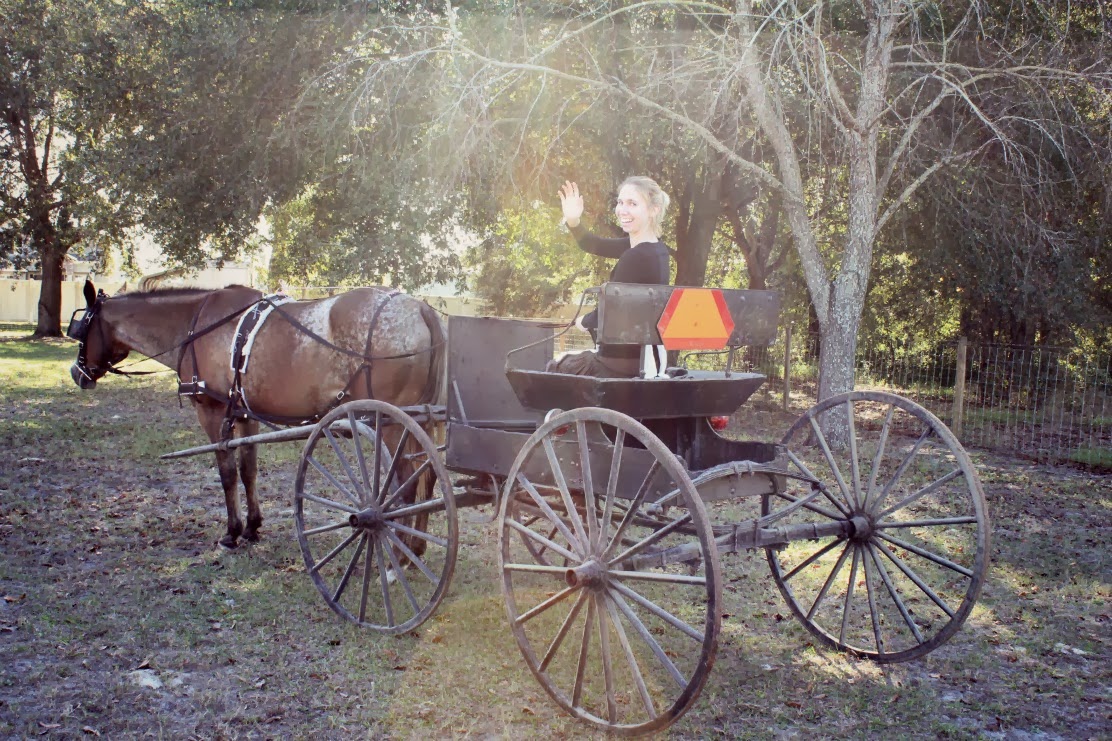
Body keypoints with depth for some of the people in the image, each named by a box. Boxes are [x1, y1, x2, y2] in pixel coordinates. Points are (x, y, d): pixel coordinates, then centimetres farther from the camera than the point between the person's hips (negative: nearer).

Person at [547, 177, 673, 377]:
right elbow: (593, 246, 9)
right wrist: (573, 221, -7)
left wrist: (585, 321, 2)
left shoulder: (637, 257, -22)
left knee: (553, 370, 10)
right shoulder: (655, 248, 5)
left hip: (620, 364, -8)